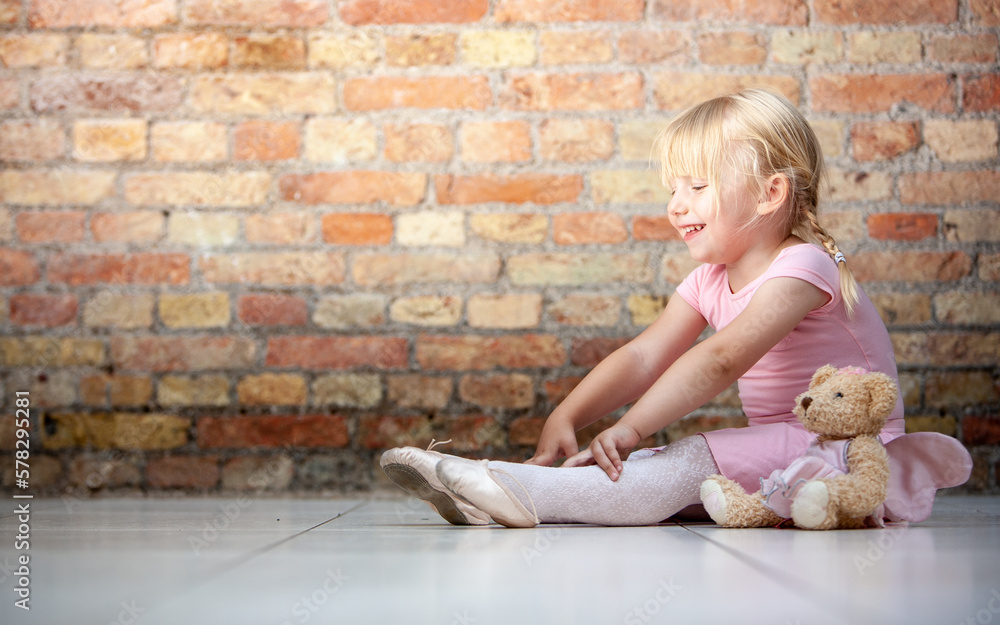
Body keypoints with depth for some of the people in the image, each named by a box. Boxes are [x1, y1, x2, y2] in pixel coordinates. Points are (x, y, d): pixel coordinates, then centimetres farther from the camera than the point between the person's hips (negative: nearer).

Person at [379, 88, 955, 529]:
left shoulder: (801, 267, -17)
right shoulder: (711, 281, 10)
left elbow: (720, 359, -30)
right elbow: (643, 357, -2)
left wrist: (630, 429, -37)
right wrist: (565, 420, -18)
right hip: (776, 447, 8)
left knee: (696, 462, -29)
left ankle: (531, 494, -43)